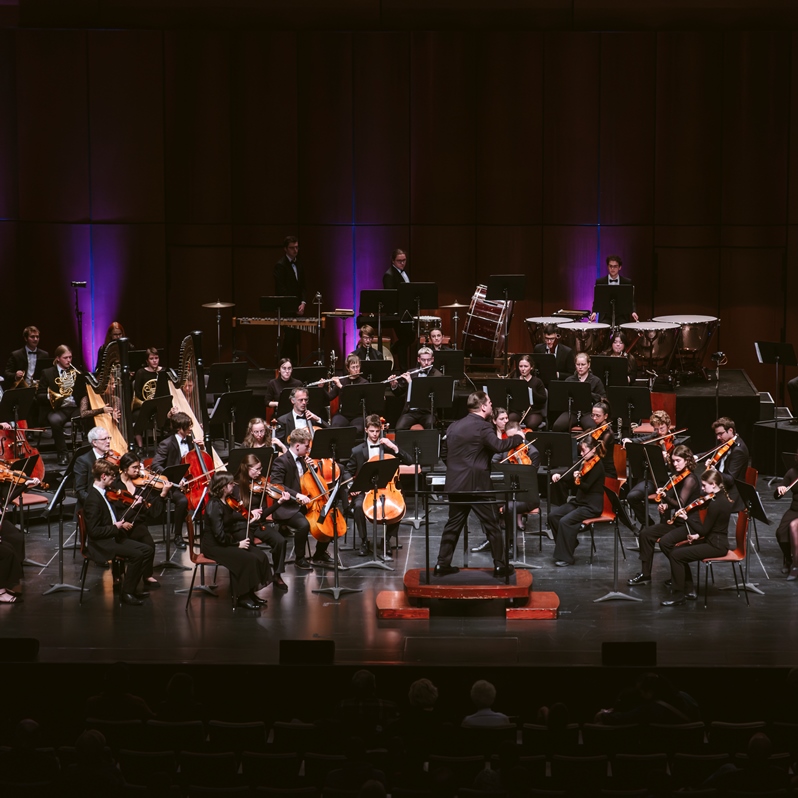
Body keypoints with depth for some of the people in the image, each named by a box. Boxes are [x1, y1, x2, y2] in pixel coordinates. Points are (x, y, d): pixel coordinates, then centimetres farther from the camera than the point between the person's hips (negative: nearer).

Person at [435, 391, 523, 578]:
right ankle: (501, 566, 6)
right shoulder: (483, 426, -12)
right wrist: (517, 438, -13)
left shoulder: (454, 426, 11)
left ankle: (442, 564, 10)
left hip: (455, 484, 7)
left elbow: (447, 454, 18)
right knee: (492, 525, 3)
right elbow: (497, 445, -26)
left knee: (453, 524, 13)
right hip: (477, 485, -7)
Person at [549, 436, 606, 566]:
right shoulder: (584, 463, 10)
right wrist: (558, 476, -8)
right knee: (553, 515, -5)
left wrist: (578, 481, -40)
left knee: (565, 521, -25)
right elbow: (568, 476, 12)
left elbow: (586, 487, -21)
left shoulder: (597, 465, -14)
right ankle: (569, 543, 7)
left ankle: (565, 557, -16)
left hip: (592, 506, -9)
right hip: (579, 502, 9)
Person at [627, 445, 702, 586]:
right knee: (646, 533, -1)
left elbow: (680, 504, -23)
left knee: (665, 541, -30)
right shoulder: (678, 477, 11)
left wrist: (666, 498, -36)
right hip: (677, 521, 9)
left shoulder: (690, 479, -16)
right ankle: (645, 574, 2)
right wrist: (665, 506, -4)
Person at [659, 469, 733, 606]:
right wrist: (698, 535, 2)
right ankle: (688, 589, 16)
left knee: (676, 555, -13)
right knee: (678, 549, 13)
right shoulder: (722, 497, 7)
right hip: (715, 540, 10)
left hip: (715, 545, -10)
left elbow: (703, 530, -18)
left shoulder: (715, 504, -23)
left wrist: (686, 518, -9)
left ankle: (678, 595, -5)